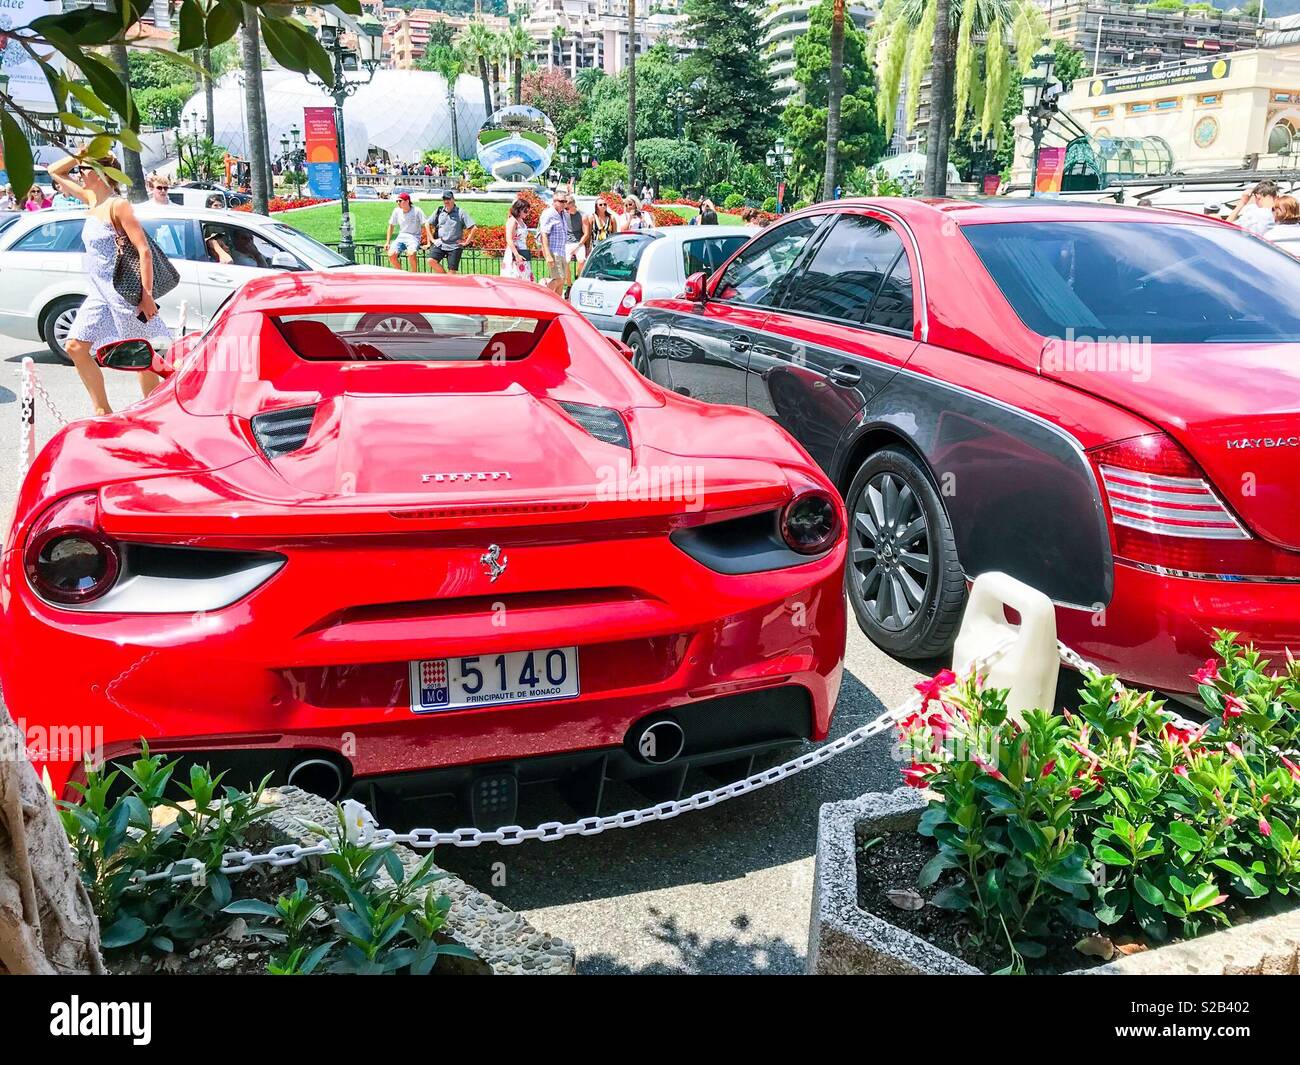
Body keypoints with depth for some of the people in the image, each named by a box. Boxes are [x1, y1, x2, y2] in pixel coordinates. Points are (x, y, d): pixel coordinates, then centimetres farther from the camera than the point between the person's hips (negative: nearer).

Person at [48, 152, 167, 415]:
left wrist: (147, 296, -22)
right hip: (99, 292, 9)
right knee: (75, 347, 6)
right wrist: (79, 156, 9)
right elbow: (55, 172, 26)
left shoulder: (118, 205, -11)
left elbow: (144, 251, -17)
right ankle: (102, 410, 13)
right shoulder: (91, 200, 12)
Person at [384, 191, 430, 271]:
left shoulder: (417, 211, -7)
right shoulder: (397, 211, 6)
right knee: (391, 254, -20)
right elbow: (391, 226, 16)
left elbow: (426, 225, -9)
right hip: (401, 237, 4)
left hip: (414, 237, -4)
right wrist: (387, 242, 12)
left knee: (411, 253, -35)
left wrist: (428, 242, -19)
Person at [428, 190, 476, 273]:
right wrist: (432, 239, 10)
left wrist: (466, 242, -7)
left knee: (452, 272, -5)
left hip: (454, 246, -3)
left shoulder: (460, 212, -1)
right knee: (431, 260, -18)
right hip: (440, 244, 3)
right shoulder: (439, 211, 9)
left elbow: (473, 228, -4)